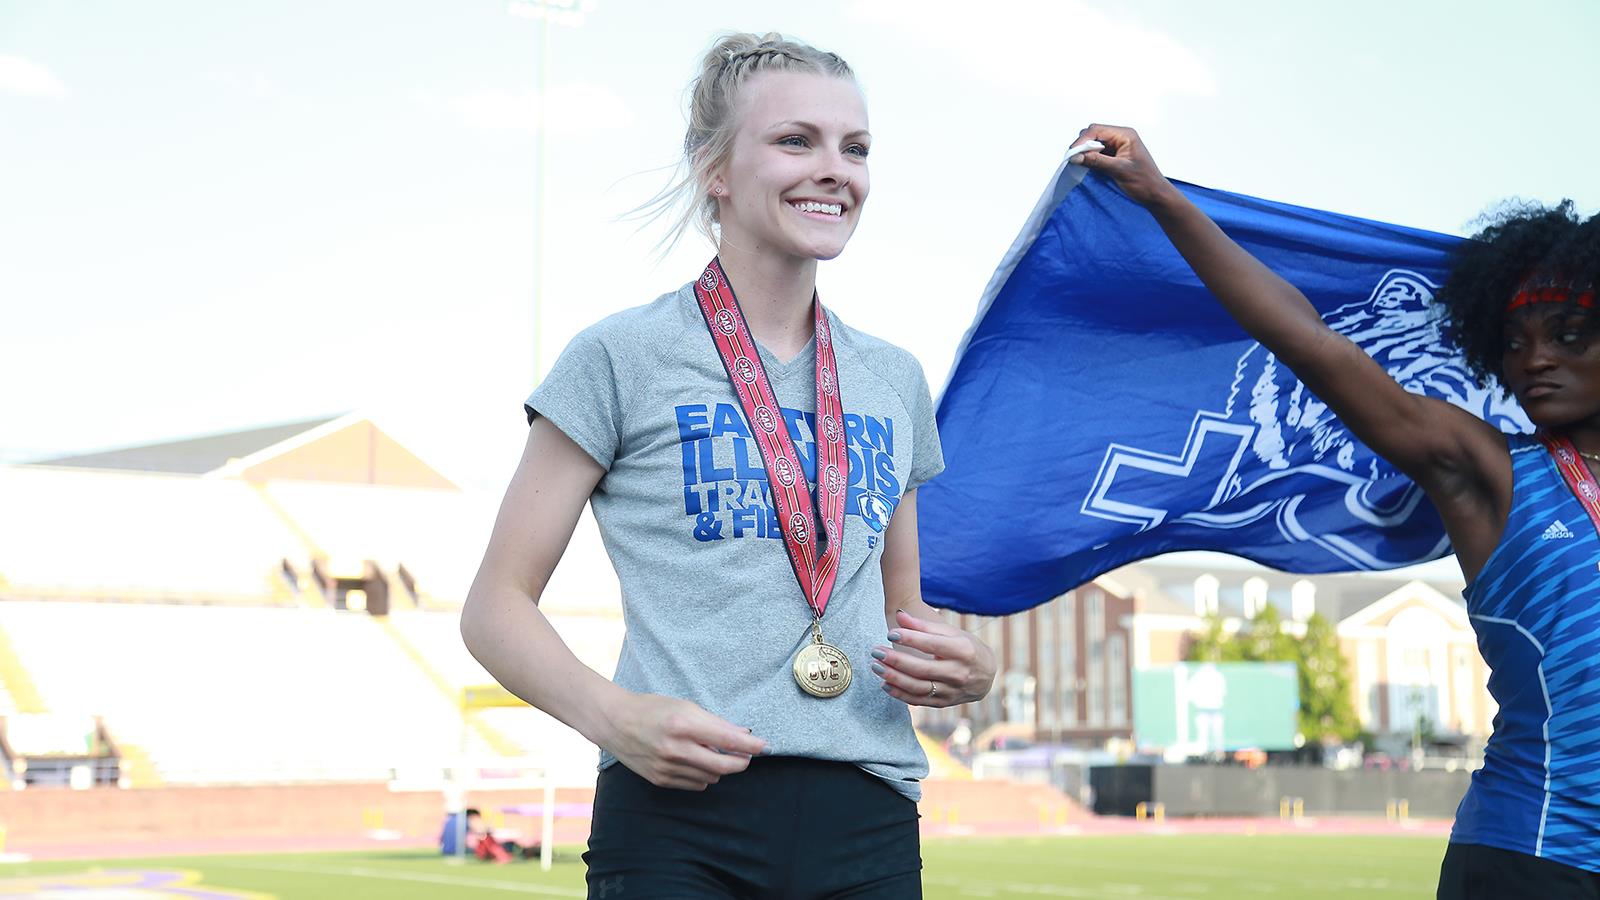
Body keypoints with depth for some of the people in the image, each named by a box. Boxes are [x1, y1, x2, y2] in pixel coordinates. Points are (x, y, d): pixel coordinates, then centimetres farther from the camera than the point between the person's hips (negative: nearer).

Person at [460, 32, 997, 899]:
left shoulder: (895, 381, 15)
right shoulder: (622, 357, 0)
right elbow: (496, 605, 0)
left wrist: (966, 668, 2)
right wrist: (614, 717, -18)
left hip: (869, 825, 5)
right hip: (679, 822, -4)